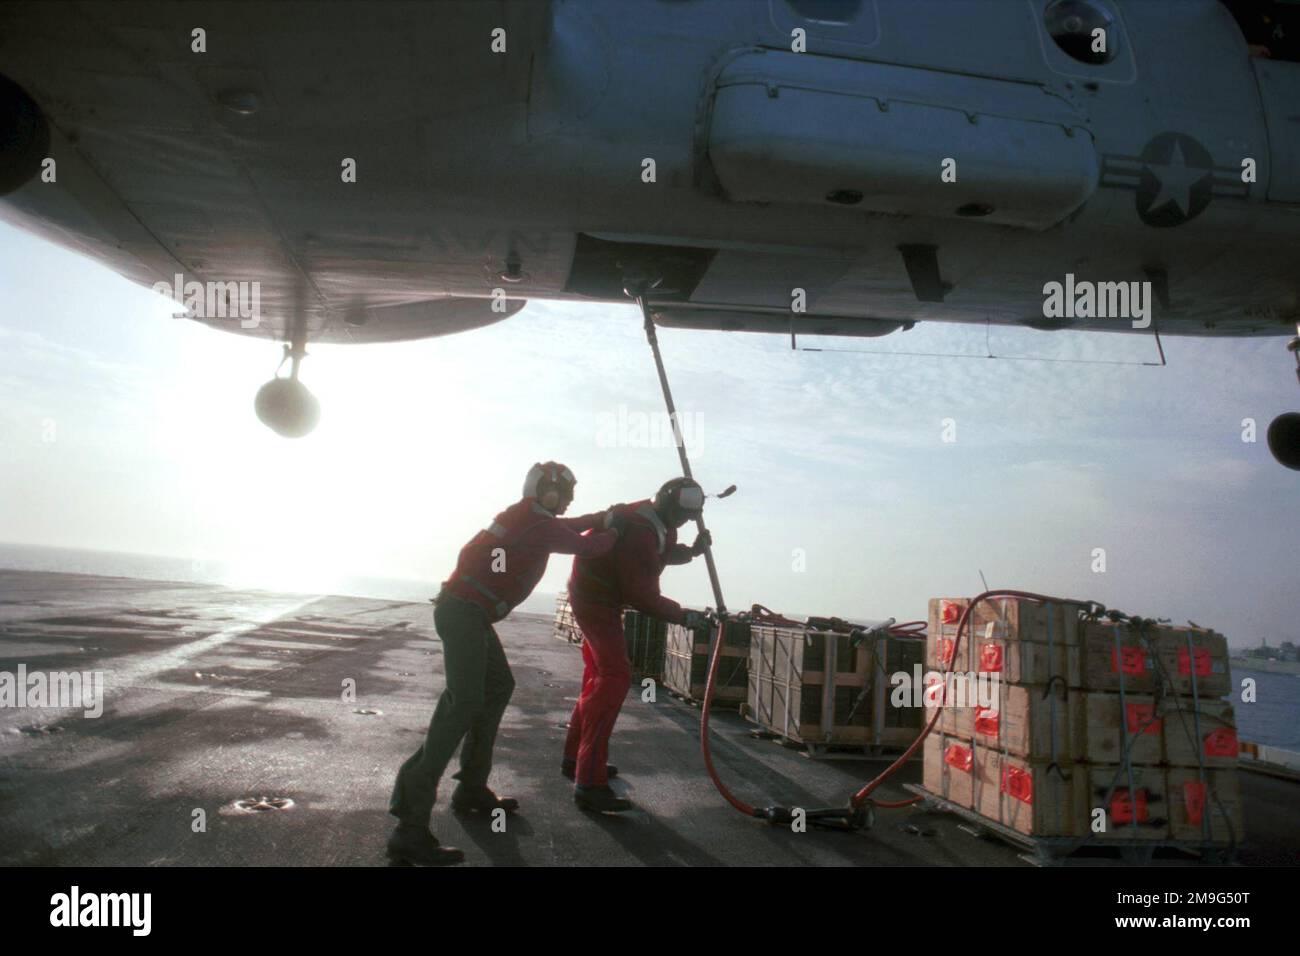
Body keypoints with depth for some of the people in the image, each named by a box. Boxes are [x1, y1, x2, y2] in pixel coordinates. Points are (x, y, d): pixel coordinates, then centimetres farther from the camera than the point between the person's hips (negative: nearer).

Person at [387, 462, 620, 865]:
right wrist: (616, 532, 15)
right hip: (465, 611, -11)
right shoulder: (538, 526, -11)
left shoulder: (525, 517, 17)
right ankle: (411, 826, -24)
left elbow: (573, 526, 31)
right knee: (464, 703, -18)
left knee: (498, 687, 19)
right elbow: (587, 546, -4)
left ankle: (472, 789, 25)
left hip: (464, 609, 11)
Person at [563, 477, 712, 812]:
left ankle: (576, 757, 33)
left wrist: (692, 551, 8)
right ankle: (589, 783, -21)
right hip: (597, 601, -11)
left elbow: (664, 552, 22)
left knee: (599, 676, 19)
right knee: (614, 678, -18)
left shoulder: (656, 521, 0)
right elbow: (642, 596, -25)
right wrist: (683, 616, -17)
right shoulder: (639, 533, -30)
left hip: (597, 598, 11)